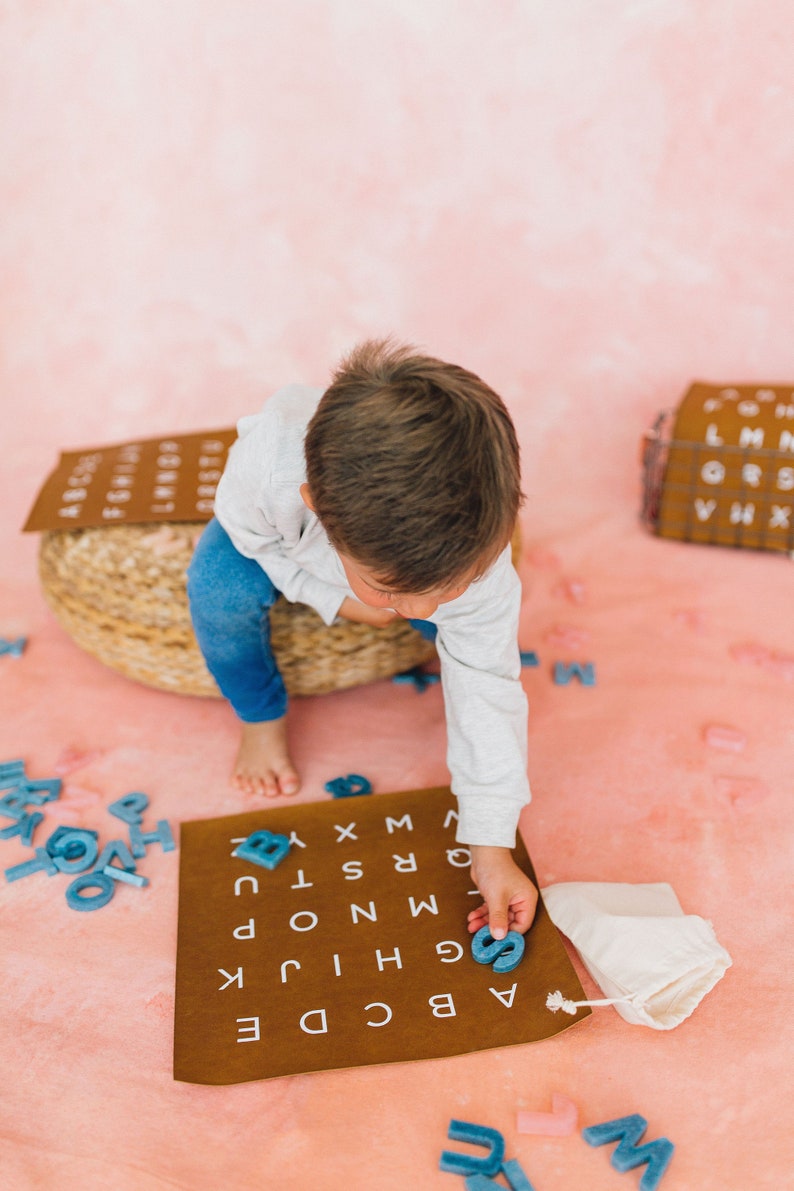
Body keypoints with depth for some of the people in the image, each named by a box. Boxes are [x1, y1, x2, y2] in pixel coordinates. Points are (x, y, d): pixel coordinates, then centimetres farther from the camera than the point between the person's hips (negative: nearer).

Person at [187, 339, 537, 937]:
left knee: (477, 637, -25)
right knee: (219, 590, -29)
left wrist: (493, 845, -30)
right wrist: (333, 598, -27)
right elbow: (251, 533, -21)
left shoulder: (476, 554, -41)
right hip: (288, 541, 0)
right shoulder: (268, 465, -47)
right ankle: (262, 719, 0)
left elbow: (485, 691, -31)